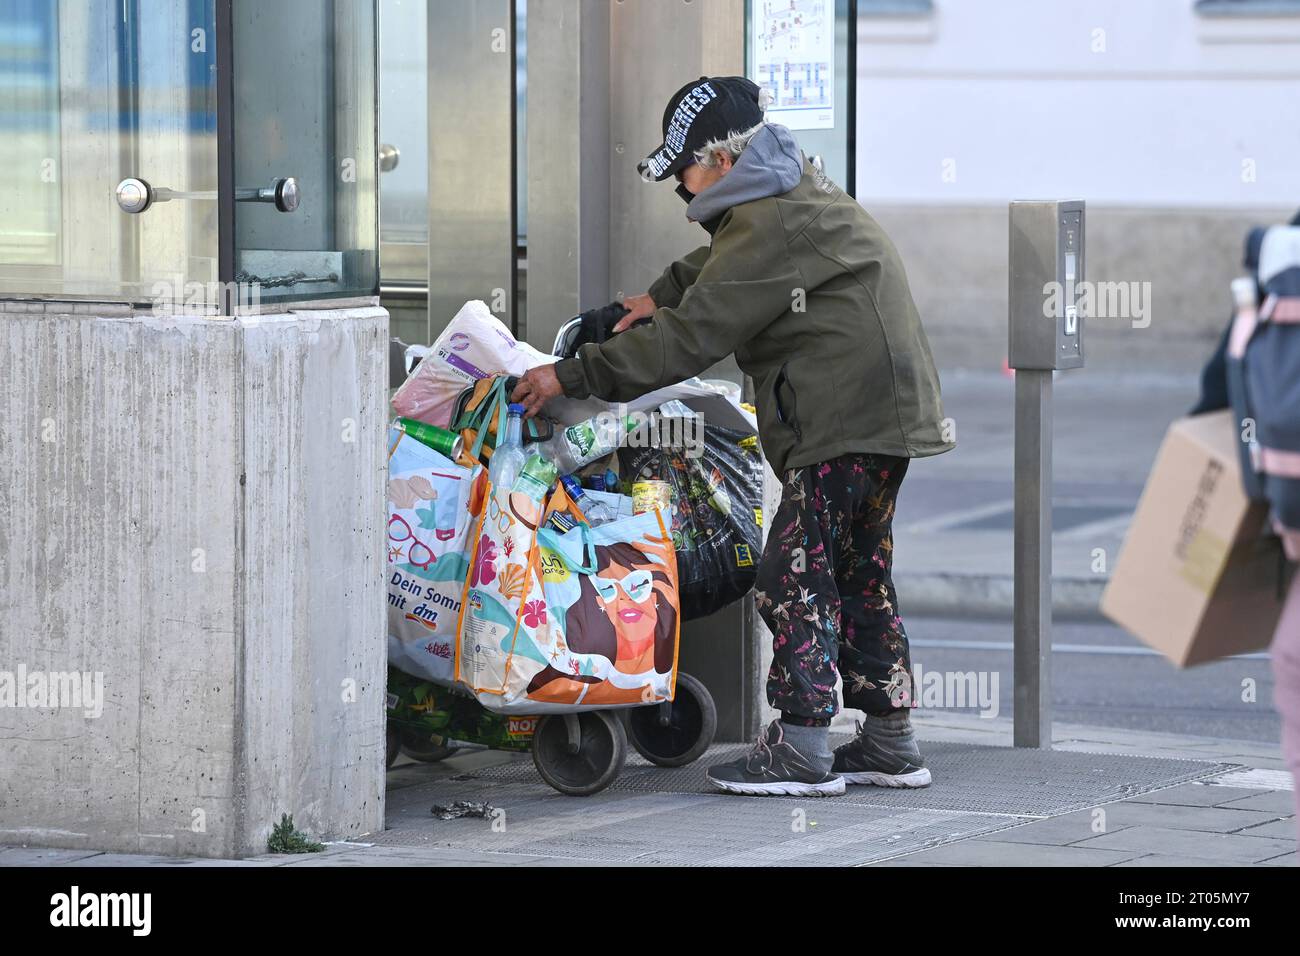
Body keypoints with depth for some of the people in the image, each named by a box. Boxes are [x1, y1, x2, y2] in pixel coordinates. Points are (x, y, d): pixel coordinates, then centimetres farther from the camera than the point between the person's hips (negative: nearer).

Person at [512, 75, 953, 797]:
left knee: (795, 573, -9)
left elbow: (691, 337, -21)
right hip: (886, 413, 11)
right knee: (858, 575, 14)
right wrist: (667, 291, 26)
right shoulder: (793, 193, 18)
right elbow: (726, 266, 40)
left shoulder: (768, 224, -16)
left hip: (847, 420, -11)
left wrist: (574, 375, -18)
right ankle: (889, 743, 18)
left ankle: (801, 747, -9)